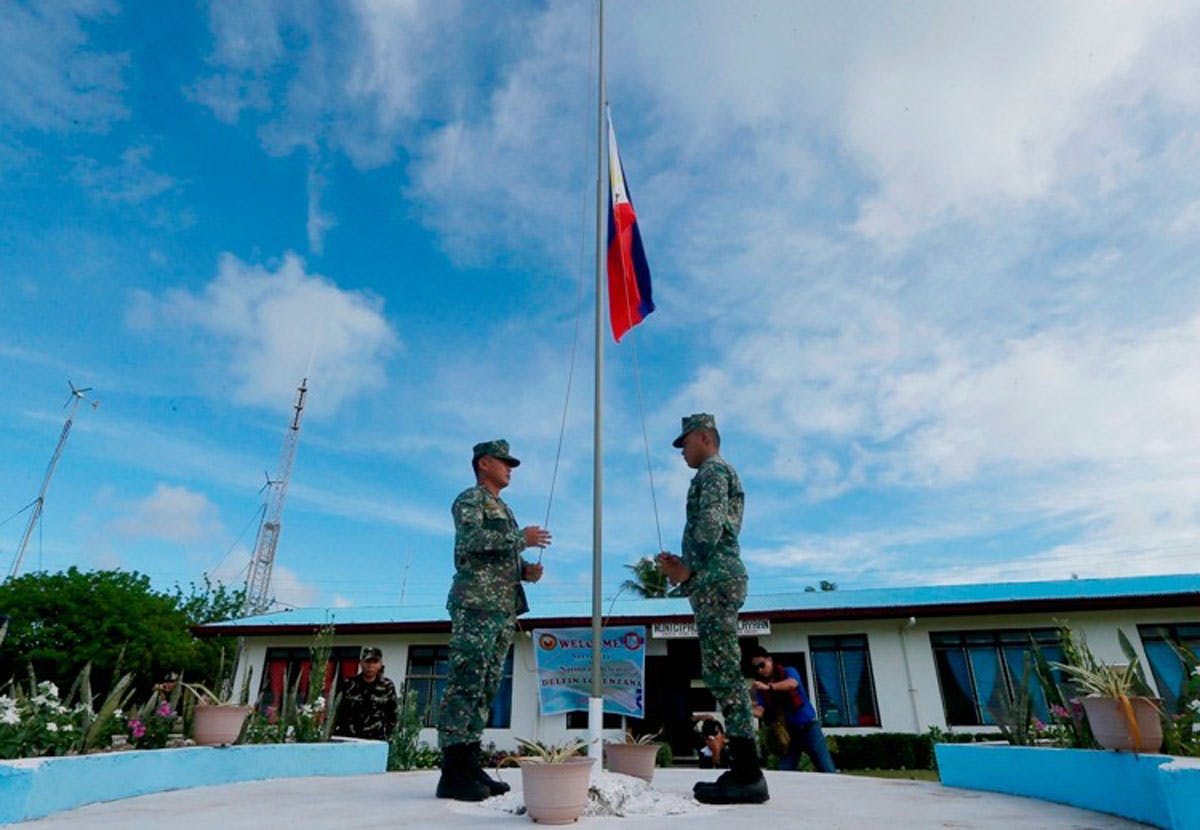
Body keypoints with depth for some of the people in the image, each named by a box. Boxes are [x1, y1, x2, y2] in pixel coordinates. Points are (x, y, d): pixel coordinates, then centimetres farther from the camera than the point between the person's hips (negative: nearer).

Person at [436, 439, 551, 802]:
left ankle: (470, 765, 14)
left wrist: (525, 569, 7)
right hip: (476, 605, -9)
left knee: (486, 688, 8)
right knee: (466, 684, -10)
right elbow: (472, 539, -19)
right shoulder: (470, 499, -1)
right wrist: (521, 537, -15)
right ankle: (452, 773, -6)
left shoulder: (504, 510, 26)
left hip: (505, 609, 9)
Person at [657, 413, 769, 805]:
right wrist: (684, 566, 15)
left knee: (723, 673, -10)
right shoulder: (721, 473, 27)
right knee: (723, 673, 8)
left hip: (715, 580, -10)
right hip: (718, 579, 10)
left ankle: (748, 776, -8)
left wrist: (688, 572, -12)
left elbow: (710, 525, -18)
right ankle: (744, 769, 11)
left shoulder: (713, 469, -3)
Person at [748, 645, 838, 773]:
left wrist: (769, 687, -47)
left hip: (808, 726, -4)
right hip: (786, 732, 4)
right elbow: (760, 711, -10)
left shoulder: (788, 672, -8)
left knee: (827, 770, -3)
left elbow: (792, 684, -31)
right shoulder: (760, 687, 3)